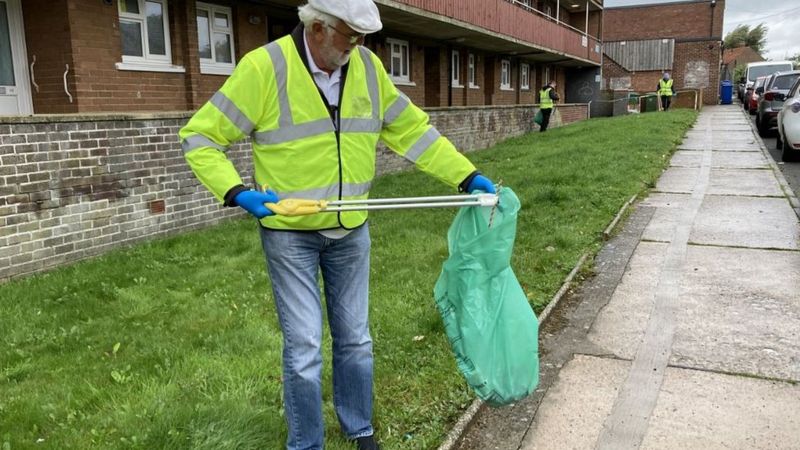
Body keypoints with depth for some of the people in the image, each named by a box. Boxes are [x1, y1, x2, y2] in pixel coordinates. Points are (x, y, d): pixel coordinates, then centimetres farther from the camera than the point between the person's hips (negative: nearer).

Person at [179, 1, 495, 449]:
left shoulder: (367, 67, -2)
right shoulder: (264, 67, -16)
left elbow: (412, 130, 5)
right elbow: (200, 138, -11)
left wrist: (467, 176, -1)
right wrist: (236, 191, -26)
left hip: (351, 231, 4)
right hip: (289, 233, -4)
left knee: (355, 339, 15)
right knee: (304, 347, 2)